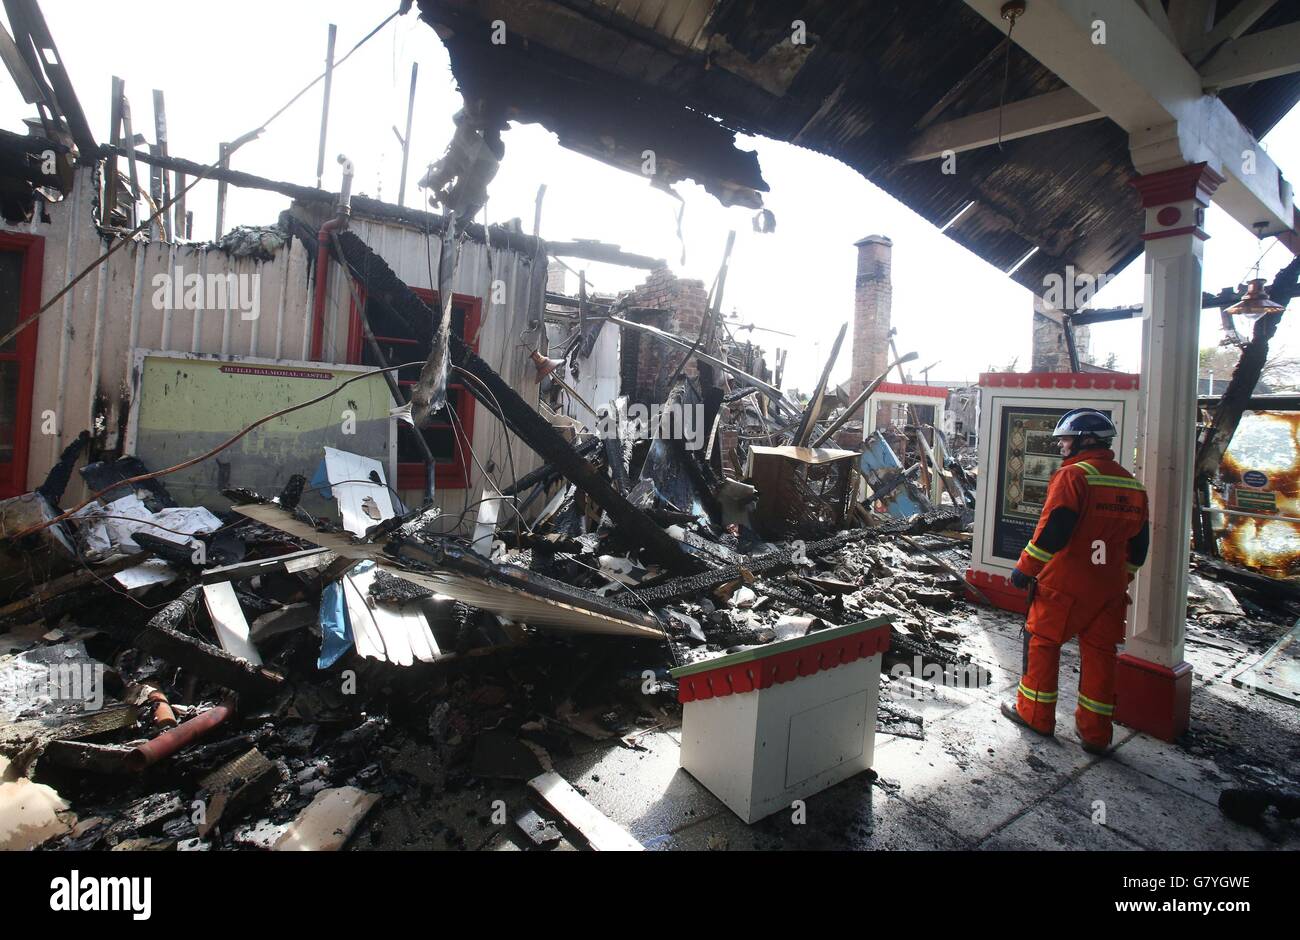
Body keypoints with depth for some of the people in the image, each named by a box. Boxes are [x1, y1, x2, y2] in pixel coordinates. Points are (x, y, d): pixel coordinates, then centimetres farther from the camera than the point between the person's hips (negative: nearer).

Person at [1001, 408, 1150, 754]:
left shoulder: (1073, 475, -14)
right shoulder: (1132, 485, 11)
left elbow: (1052, 531, -20)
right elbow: (1138, 544, 16)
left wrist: (1024, 568, -11)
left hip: (1064, 585, -7)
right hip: (1109, 590, 7)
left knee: (1042, 642, 9)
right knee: (1099, 654, 12)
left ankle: (1035, 713, 19)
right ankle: (1095, 733, 21)